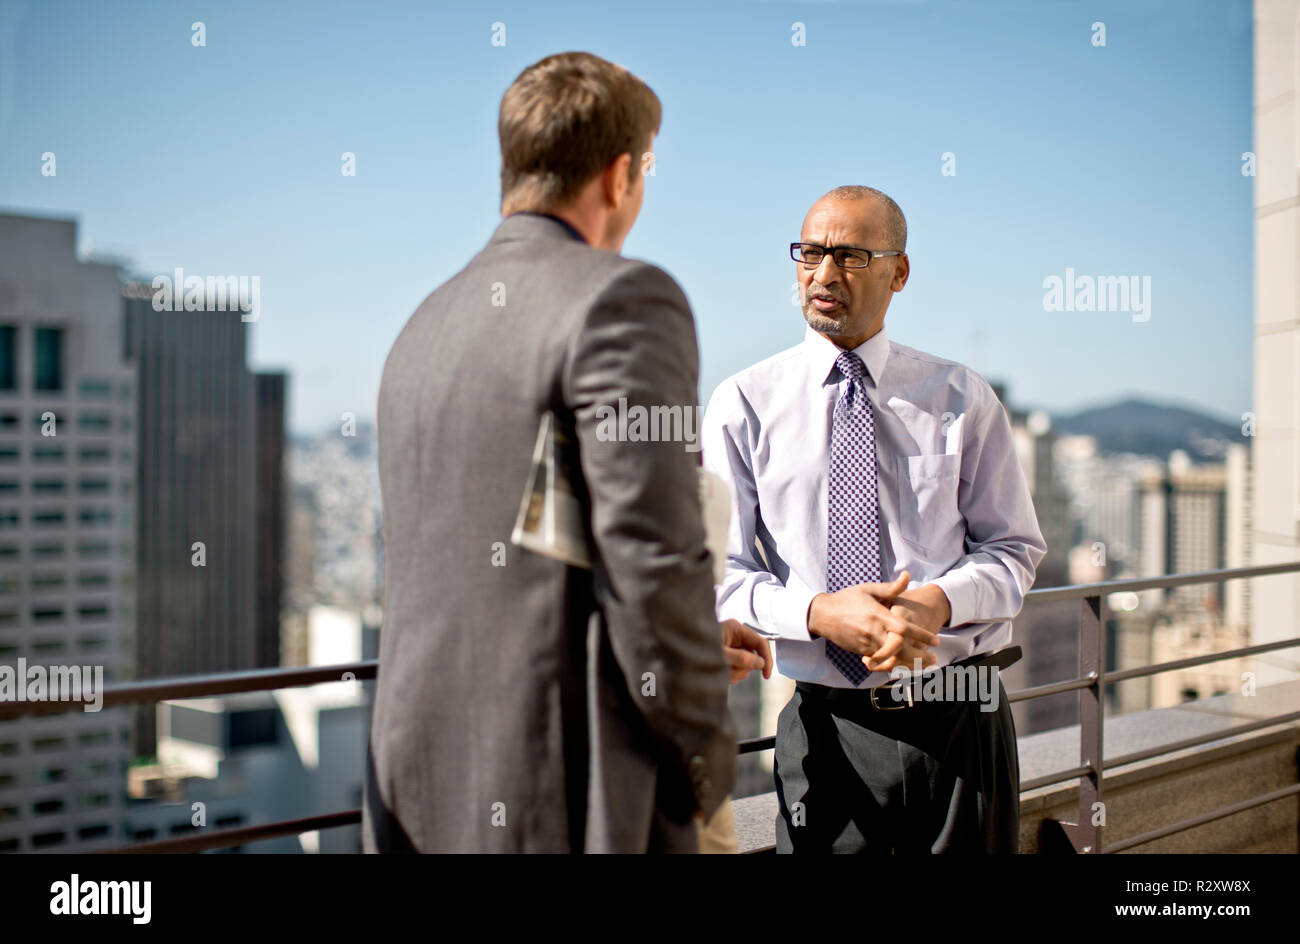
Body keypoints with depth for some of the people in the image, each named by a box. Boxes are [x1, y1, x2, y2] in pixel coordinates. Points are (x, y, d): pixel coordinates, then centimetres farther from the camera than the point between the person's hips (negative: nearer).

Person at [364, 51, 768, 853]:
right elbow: (654, 559, -19)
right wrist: (706, 763, -4)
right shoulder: (623, 298, -12)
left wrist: (690, 649, 21)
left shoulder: (427, 324, 13)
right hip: (567, 792, -8)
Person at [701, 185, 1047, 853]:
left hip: (960, 718, 2)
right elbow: (718, 572, -3)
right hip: (826, 730, -1)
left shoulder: (964, 400, 4)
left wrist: (940, 601, -16)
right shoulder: (742, 404, -1)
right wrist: (820, 612, -20)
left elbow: (1014, 548, 5)